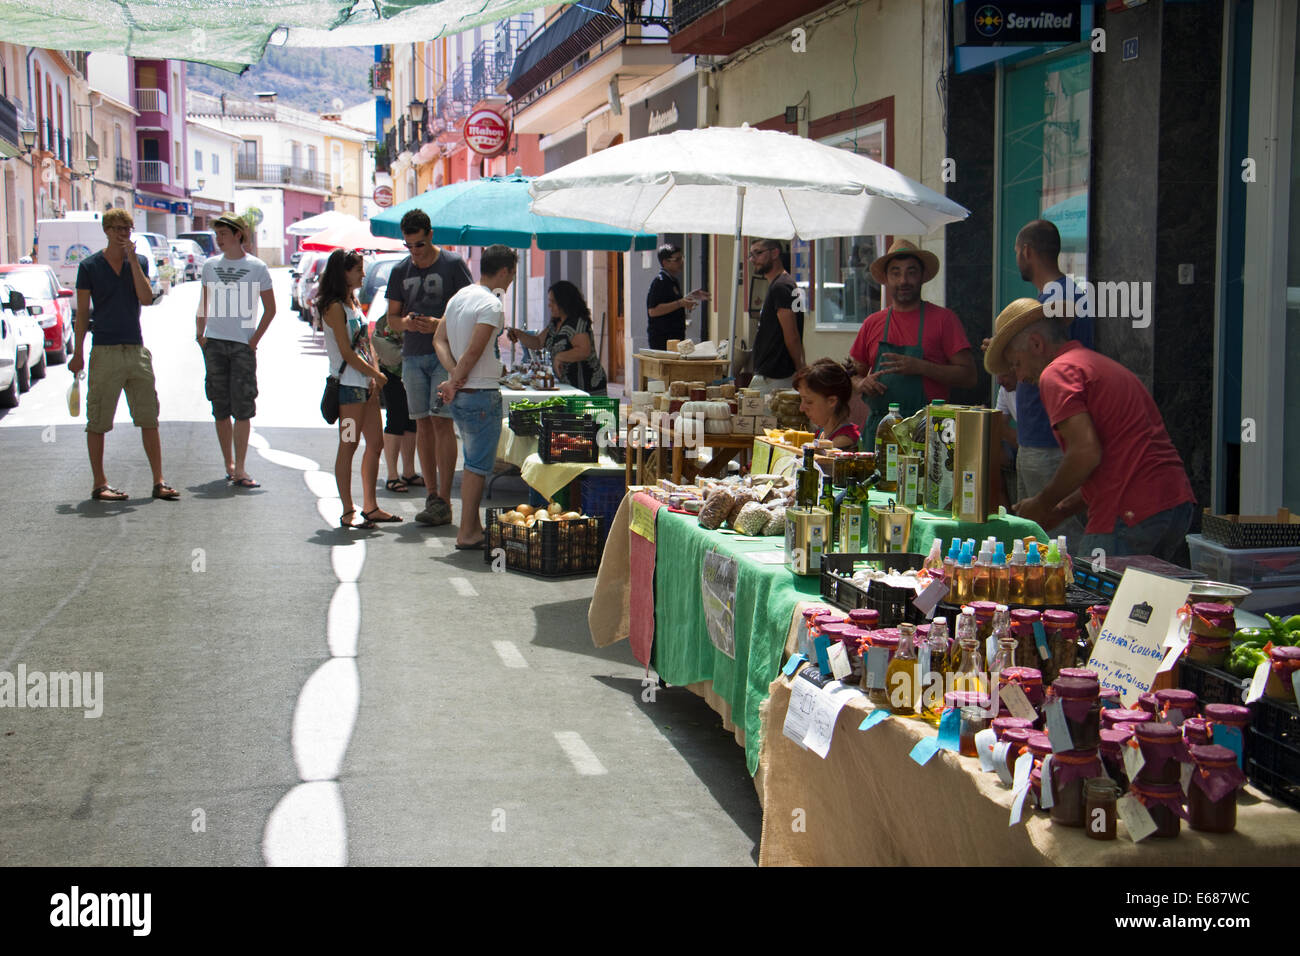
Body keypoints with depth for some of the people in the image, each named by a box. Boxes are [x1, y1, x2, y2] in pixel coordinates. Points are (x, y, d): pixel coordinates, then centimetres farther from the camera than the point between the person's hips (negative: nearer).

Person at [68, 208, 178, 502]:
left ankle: (159, 481, 6)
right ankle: (99, 484, 9)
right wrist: (78, 352, -2)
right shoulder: (89, 266, 1)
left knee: (149, 418, 2)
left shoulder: (140, 262, 9)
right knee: (98, 421, 1)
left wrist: (133, 259, -10)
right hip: (105, 351, -3)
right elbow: (82, 312, 2)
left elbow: (146, 299, -7)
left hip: (137, 349, 3)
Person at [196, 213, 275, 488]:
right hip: (214, 342, 3)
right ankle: (228, 463, 16)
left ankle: (239, 469, -6)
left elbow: (270, 308, 5)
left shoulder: (256, 267, 2)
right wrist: (200, 334, 5)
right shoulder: (210, 265, 10)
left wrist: (255, 339, -3)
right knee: (221, 408, 6)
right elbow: (203, 305, 18)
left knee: (242, 407, -8)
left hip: (243, 344, -3)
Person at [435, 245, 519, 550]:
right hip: (481, 394, -9)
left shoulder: (459, 296, 12)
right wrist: (454, 382, -9)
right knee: (478, 465, -1)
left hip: (460, 395, 9)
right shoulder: (491, 305, -16)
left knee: (474, 462, 18)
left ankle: (474, 526, 25)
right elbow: (473, 352, -21)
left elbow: (439, 339, 9)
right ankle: (467, 534, 3)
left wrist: (454, 375, -3)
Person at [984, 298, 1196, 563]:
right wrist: (1061, 510, 25)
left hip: (1130, 516, -9)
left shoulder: (1057, 372, -4)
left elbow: (1086, 453, -17)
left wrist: (1041, 505, -3)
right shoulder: (1103, 364, 25)